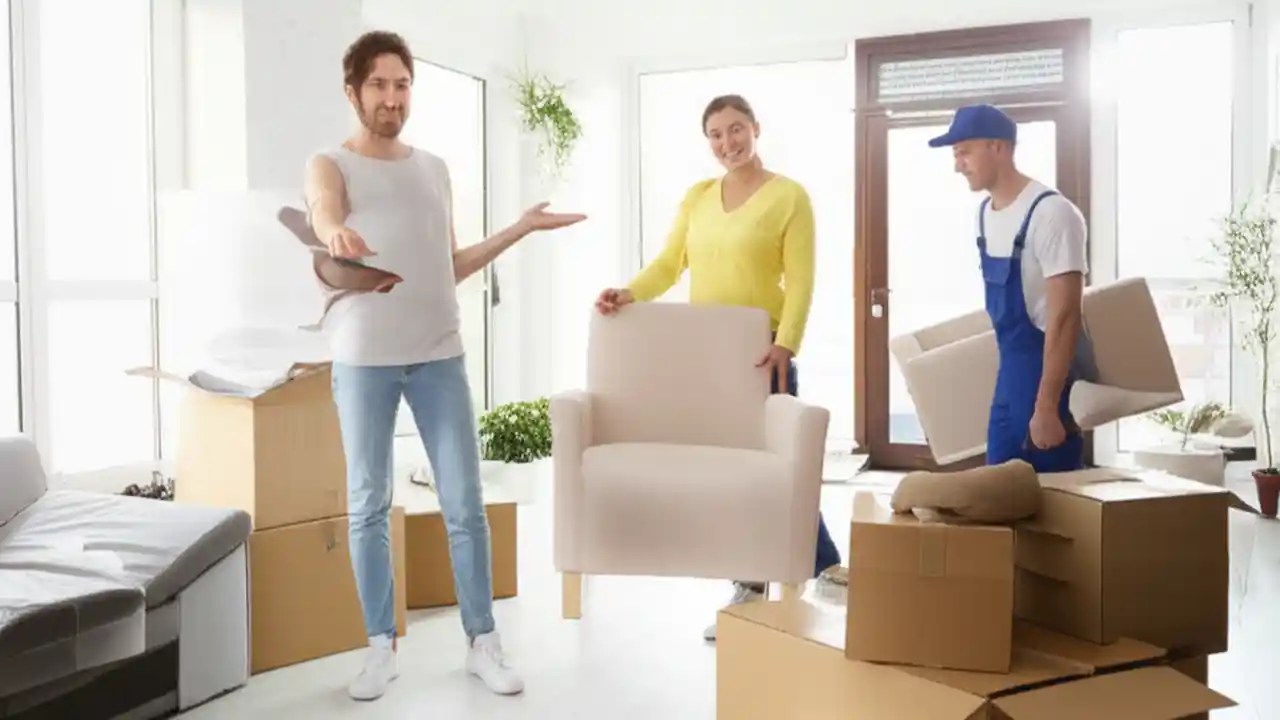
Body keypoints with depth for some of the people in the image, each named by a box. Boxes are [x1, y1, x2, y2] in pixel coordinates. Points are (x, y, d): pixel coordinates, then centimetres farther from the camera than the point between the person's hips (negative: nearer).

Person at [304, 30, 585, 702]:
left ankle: (483, 642, 13)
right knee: (368, 507, 3)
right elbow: (324, 212, -24)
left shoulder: (434, 168, 15)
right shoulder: (331, 164, 1)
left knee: (465, 503, 2)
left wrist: (520, 228, 16)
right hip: (363, 359, -3)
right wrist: (336, 232, -48)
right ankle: (381, 646, 16)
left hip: (439, 354, 3)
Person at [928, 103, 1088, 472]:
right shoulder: (984, 212, 8)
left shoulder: (1050, 213, -18)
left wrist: (1045, 406, -23)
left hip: (1051, 371, -8)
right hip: (1009, 372, 8)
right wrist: (1007, 371, 18)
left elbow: (1064, 316, -21)